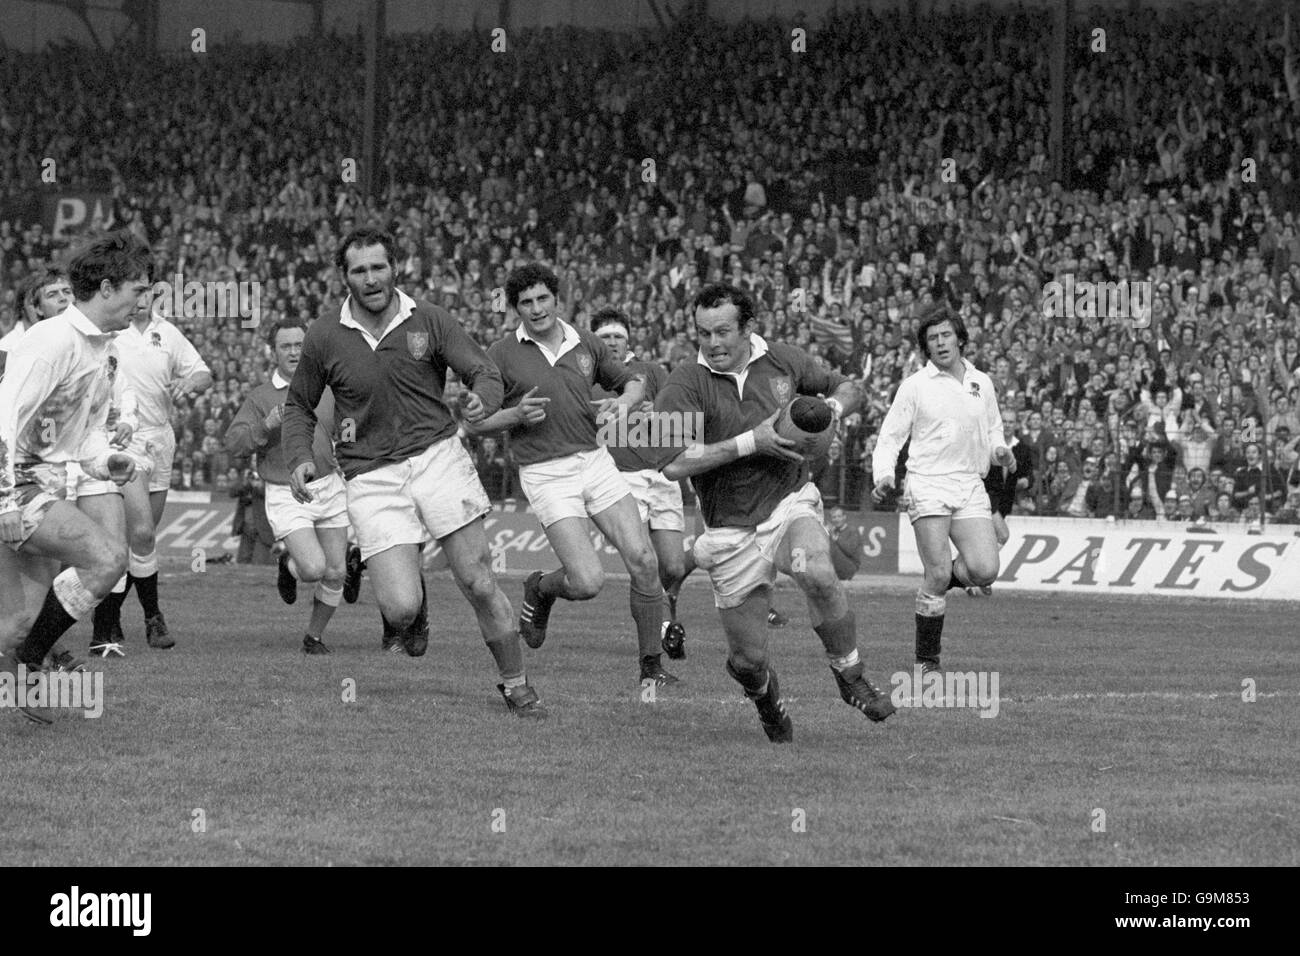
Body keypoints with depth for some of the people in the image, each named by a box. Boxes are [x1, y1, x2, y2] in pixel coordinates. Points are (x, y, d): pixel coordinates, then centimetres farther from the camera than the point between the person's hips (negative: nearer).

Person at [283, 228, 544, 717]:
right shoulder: (324, 337, 1)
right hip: (372, 477, 0)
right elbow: (299, 406, 14)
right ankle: (412, 608, 25)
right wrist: (300, 458, -4)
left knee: (479, 583, -5)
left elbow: (484, 371, -3)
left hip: (438, 455, 0)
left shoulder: (429, 320, -1)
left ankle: (516, 685, 12)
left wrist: (480, 398, -27)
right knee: (399, 609, -13)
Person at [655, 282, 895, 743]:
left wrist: (833, 407, -8)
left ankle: (852, 677, -10)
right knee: (747, 660, 2)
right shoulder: (686, 384, -12)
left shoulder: (782, 360, 0)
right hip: (732, 529, -1)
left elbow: (849, 388, 16)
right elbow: (673, 464, -23)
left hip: (791, 502, 1)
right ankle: (770, 703, 40)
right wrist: (751, 442, -24)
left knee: (818, 575, -33)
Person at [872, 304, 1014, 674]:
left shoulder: (982, 383, 14)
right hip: (928, 487, -4)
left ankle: (941, 580, 22)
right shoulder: (915, 386, 3)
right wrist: (884, 475, -12)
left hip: (971, 487, 4)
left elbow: (993, 430, 25)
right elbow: (890, 435, 4)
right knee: (939, 575, -13)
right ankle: (926, 661, -1)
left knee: (984, 571, -12)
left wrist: (998, 451, 3)